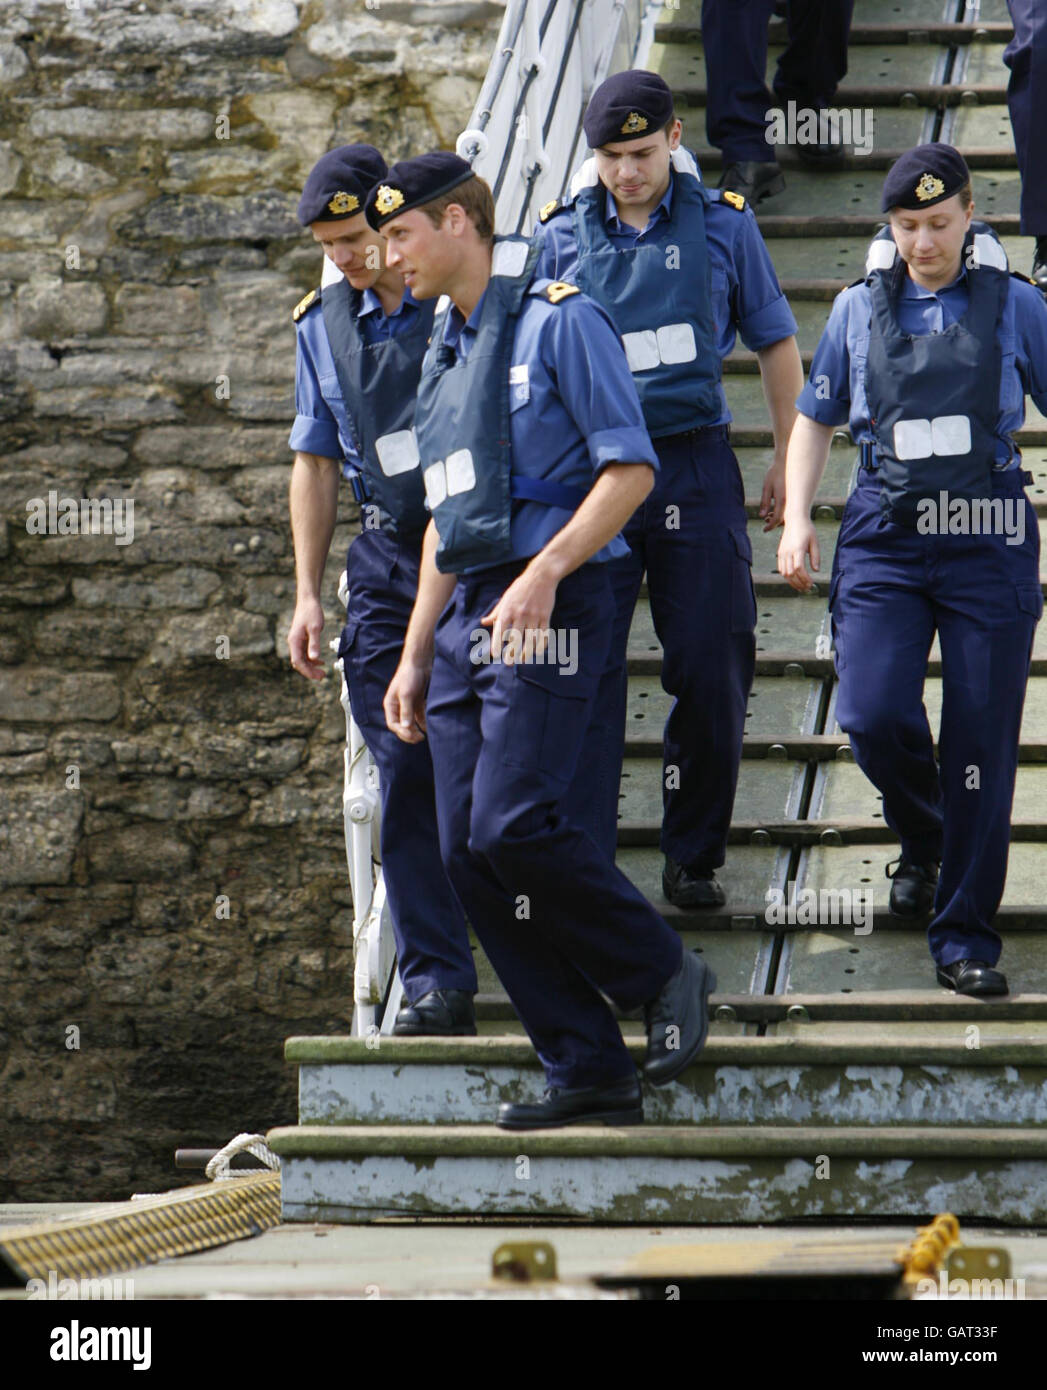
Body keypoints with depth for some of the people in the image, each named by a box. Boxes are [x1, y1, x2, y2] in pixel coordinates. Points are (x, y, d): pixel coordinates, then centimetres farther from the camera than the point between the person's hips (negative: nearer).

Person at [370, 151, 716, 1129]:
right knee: (468, 853, -1)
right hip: (465, 618, 8)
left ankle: (664, 977, 1)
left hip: (551, 614, -8)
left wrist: (545, 570, -22)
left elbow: (630, 467, -11)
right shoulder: (444, 352, 21)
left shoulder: (559, 322, -4)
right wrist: (414, 656, 20)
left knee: (510, 826, -20)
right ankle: (589, 1072, 1)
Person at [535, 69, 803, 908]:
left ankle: (695, 860, 15)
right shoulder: (562, 235, 4)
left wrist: (788, 462, 8)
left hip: (696, 468, 0)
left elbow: (776, 342, 12)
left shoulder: (723, 225, 4)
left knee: (713, 672, 2)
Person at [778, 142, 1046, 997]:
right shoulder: (860, 309, 9)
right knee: (874, 716, -14)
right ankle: (922, 839, 20)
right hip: (884, 538, 1)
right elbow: (816, 421, 18)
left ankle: (966, 939, 5)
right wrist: (797, 518, 5)